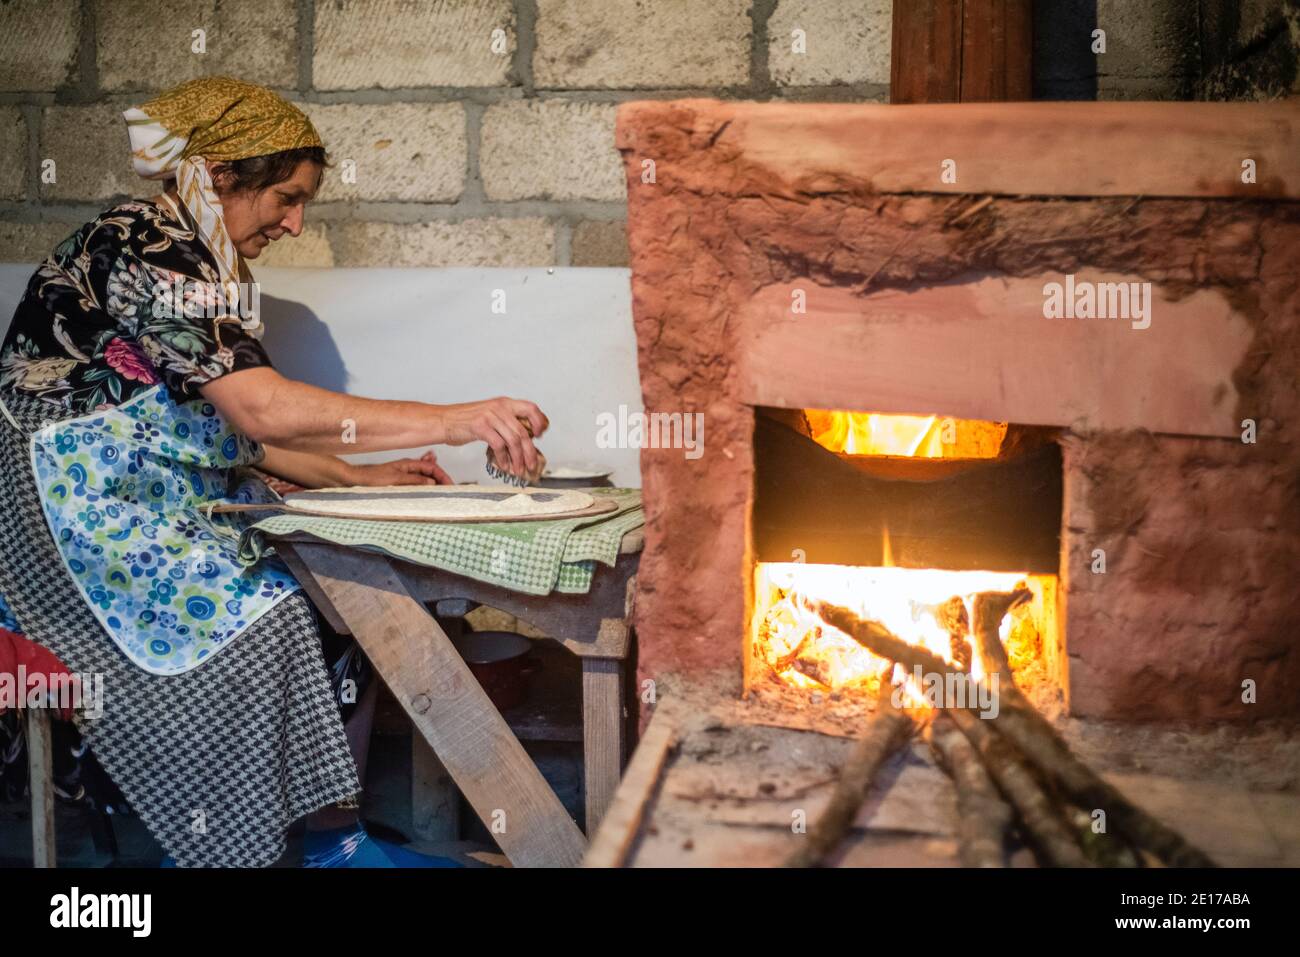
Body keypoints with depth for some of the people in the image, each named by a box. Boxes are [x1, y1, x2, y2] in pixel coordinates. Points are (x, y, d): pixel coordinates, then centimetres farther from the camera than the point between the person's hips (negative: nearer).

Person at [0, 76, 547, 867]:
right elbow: (264, 410, -27)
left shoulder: (207, 267, 14)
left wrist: (356, 476, 10)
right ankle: (221, 850, -12)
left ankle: (336, 831, -5)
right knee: (256, 616, -25)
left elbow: (231, 432, 19)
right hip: (81, 511, -9)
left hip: (163, 505, 9)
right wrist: (454, 422, -26)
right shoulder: (143, 246, -17)